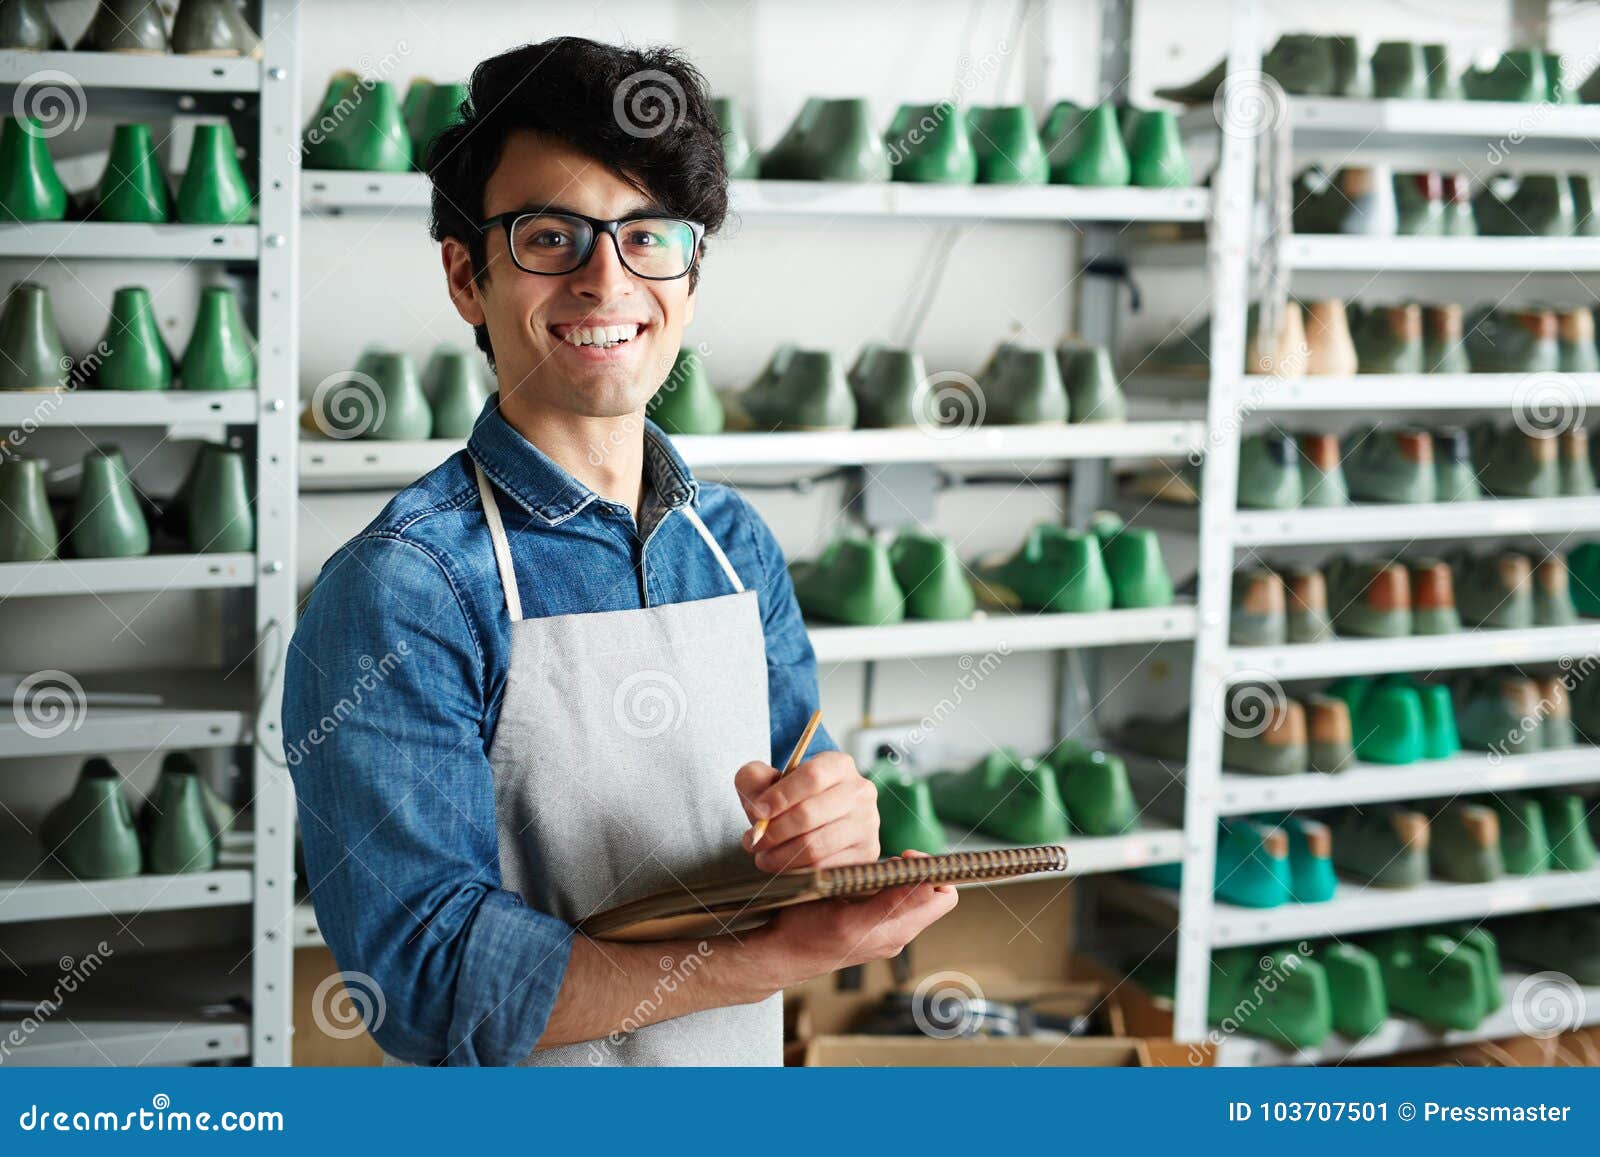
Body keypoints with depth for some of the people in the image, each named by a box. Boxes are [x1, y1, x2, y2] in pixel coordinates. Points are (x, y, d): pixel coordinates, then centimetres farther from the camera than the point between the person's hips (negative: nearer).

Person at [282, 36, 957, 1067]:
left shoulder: (737, 543, -1)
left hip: (743, 1073, 5)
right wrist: (779, 957, -30)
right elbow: (426, 975, -25)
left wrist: (835, 828, -19)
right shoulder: (399, 592, -20)